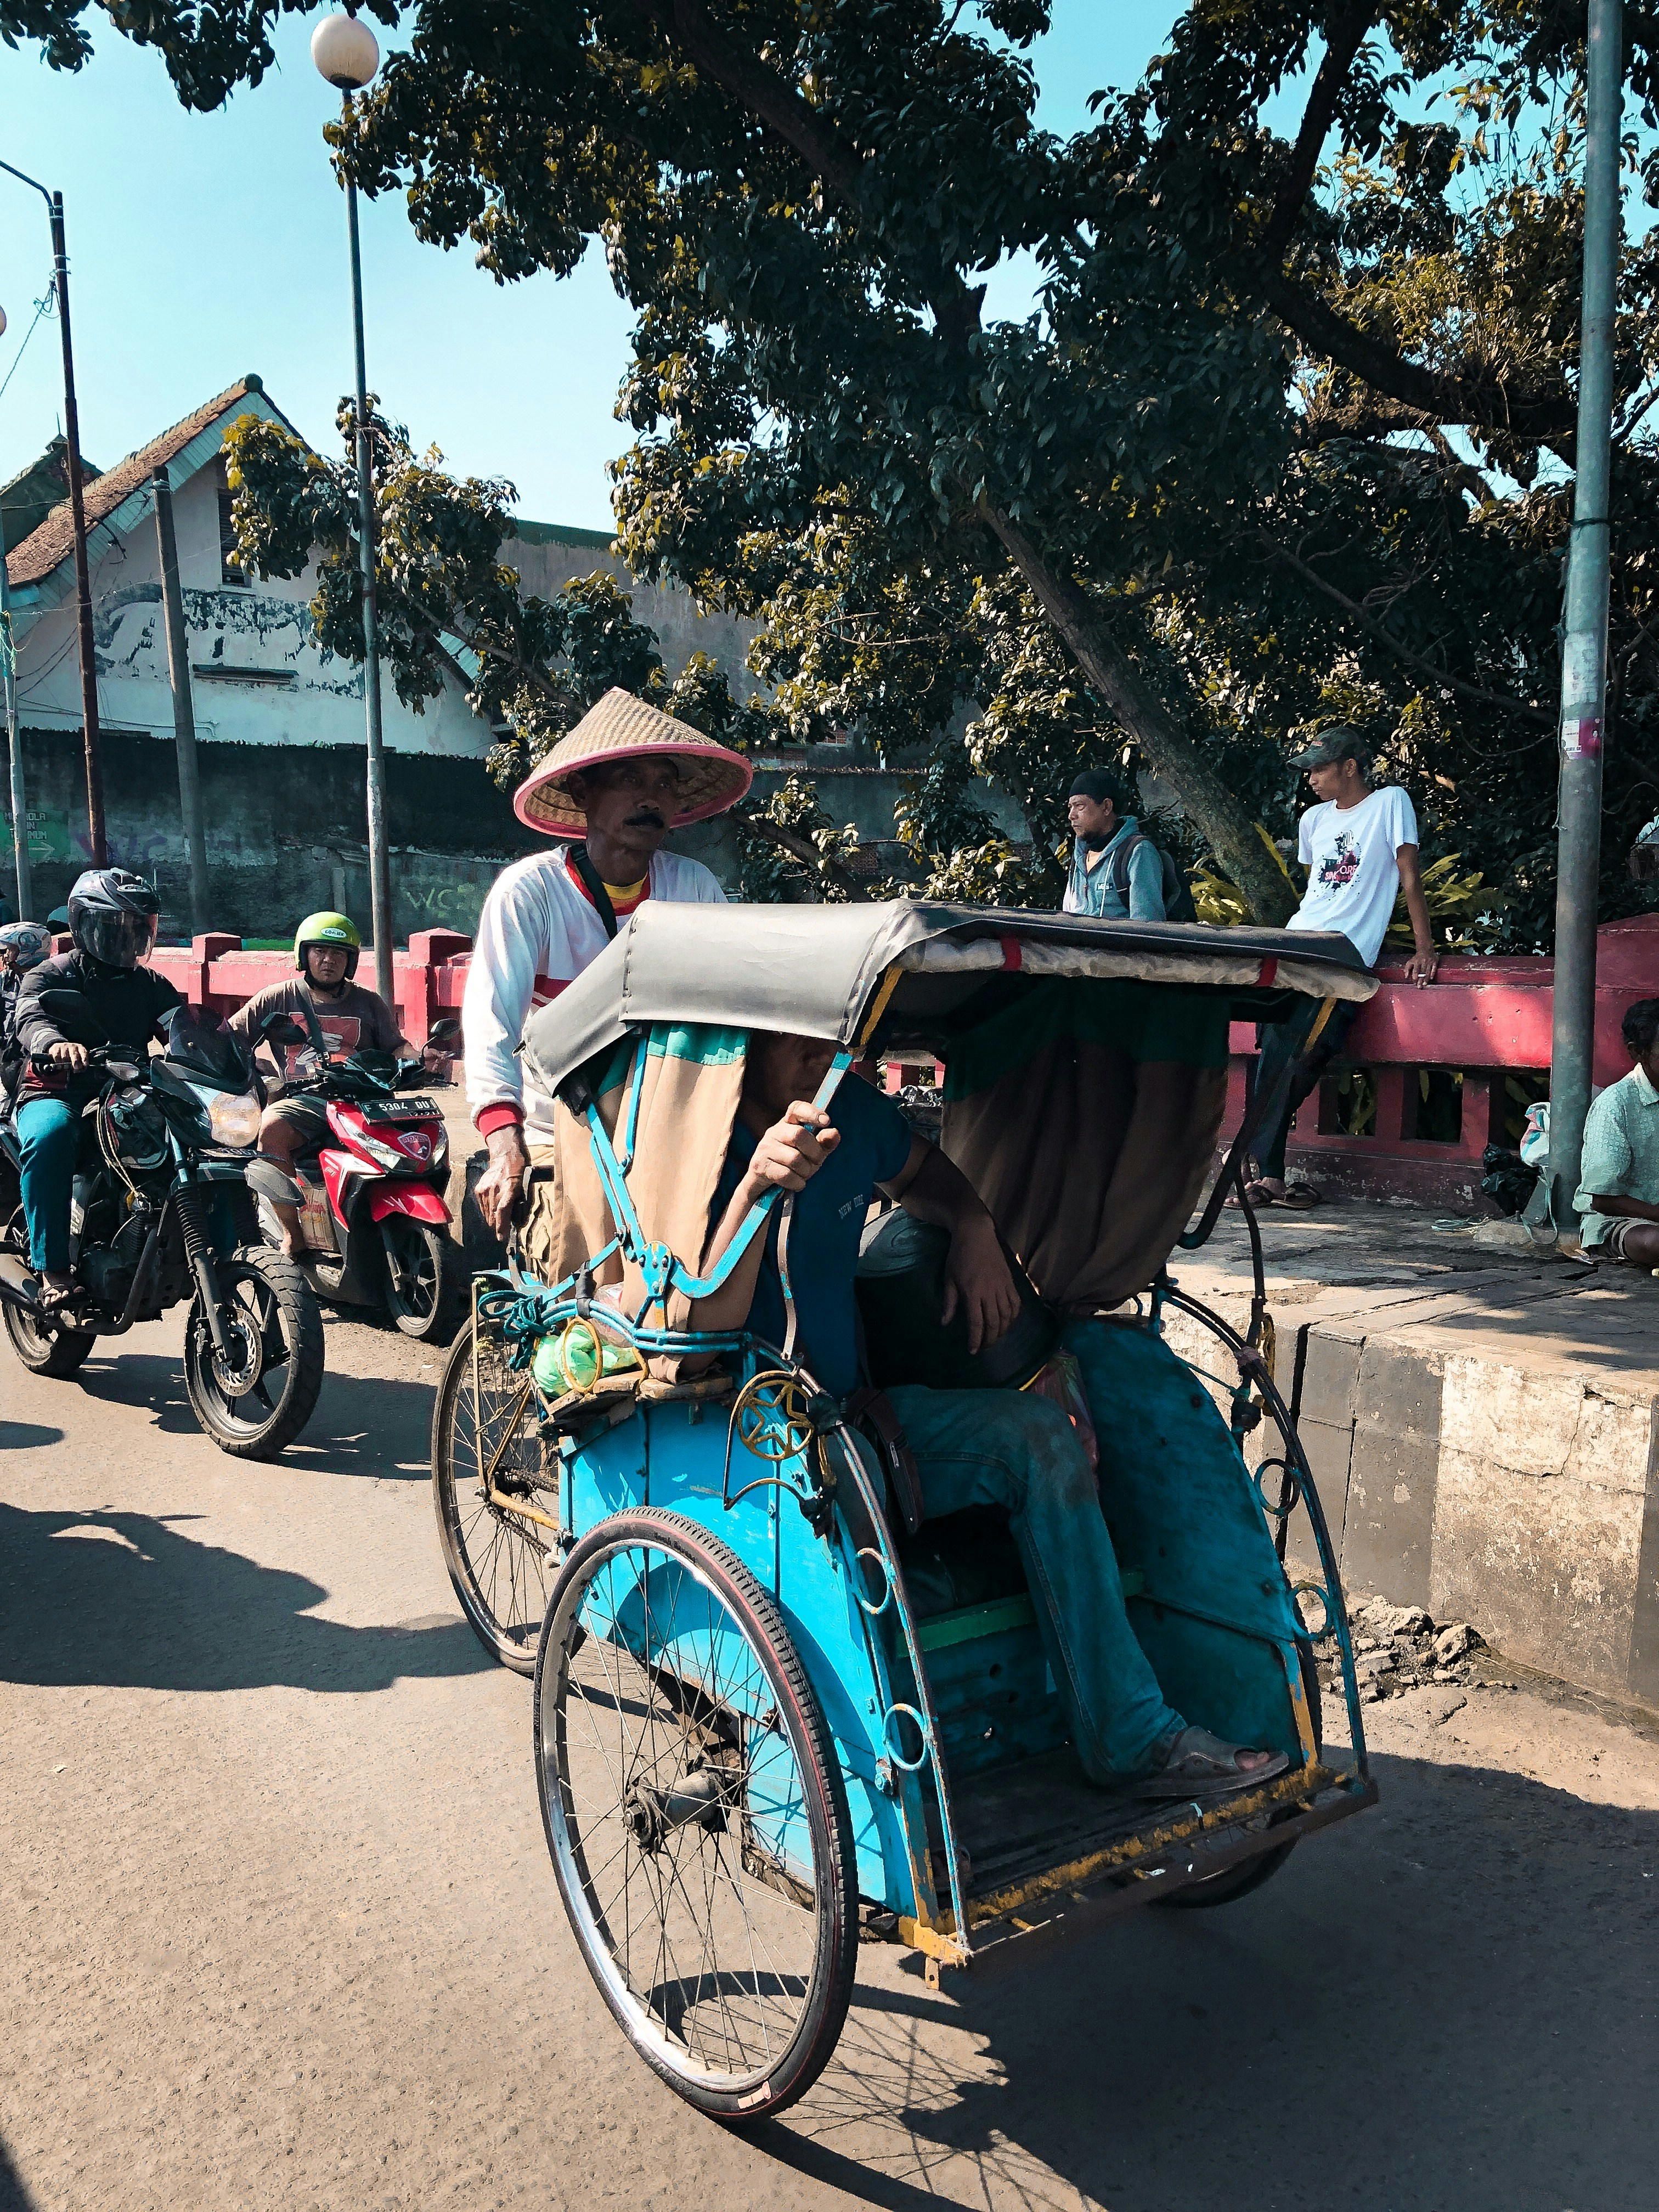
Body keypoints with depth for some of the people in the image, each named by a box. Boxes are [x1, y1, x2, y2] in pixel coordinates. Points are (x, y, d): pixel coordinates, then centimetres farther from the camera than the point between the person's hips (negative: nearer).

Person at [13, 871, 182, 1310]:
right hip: (58, 1094, -3)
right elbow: (30, 1019, -17)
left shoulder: (149, 984, 17)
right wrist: (54, 1043, -42)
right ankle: (53, 1270, -34)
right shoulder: (51, 976, 3)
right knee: (49, 1137, -39)